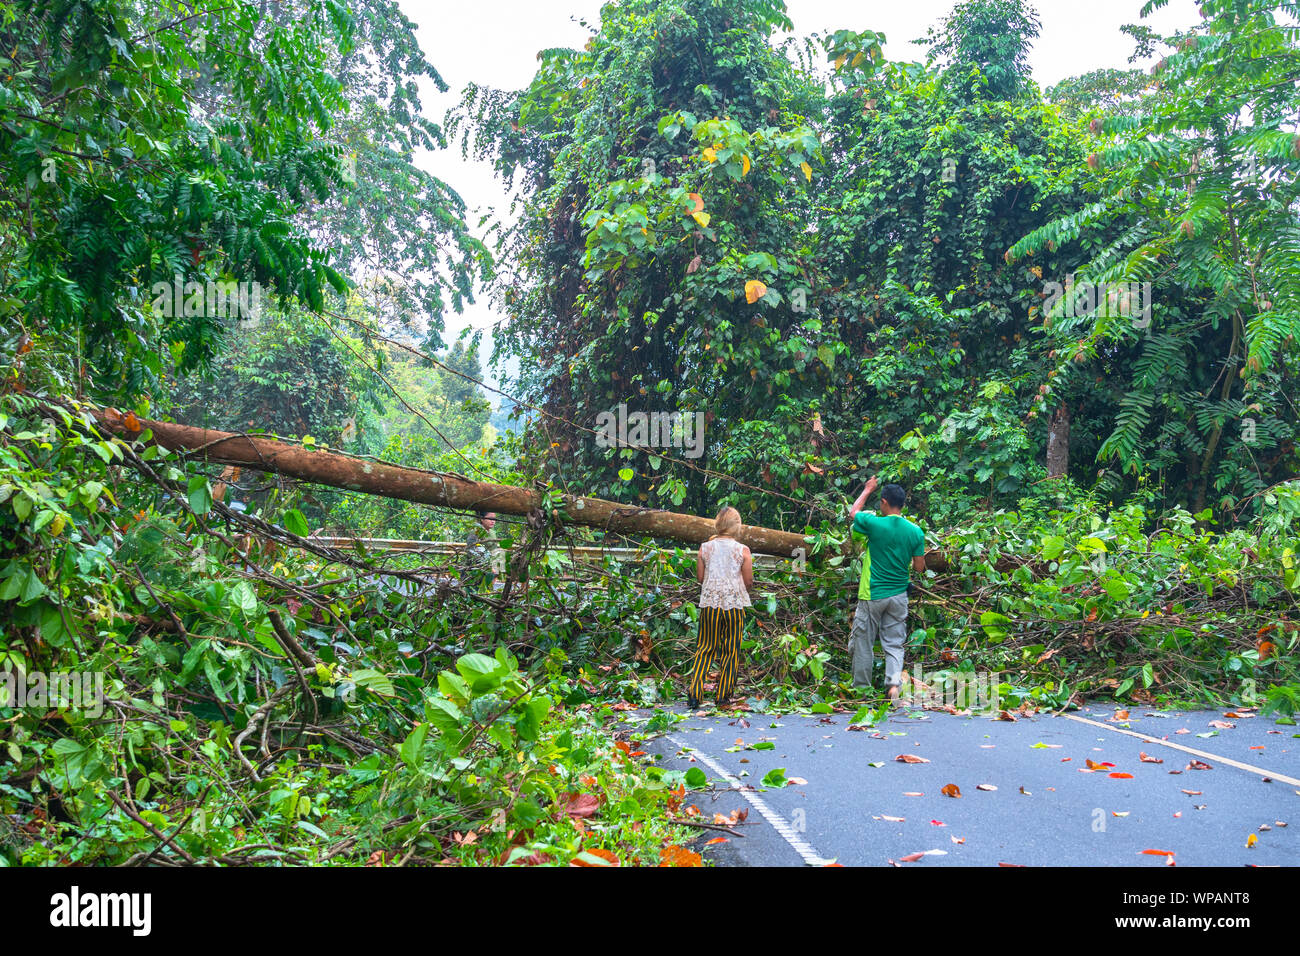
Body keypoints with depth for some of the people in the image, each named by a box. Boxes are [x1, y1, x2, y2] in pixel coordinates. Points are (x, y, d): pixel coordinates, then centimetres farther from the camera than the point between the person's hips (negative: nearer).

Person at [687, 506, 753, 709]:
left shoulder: (705, 548, 0)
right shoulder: (743, 550, -5)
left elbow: (700, 577, 4)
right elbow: (748, 582, -1)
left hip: (710, 603, 2)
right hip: (735, 604, -1)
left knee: (705, 649, 9)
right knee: (730, 651, 9)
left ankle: (694, 695, 2)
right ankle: (723, 696, 13)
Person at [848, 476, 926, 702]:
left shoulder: (874, 524, -14)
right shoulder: (915, 531, -4)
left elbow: (853, 513, 9)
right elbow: (919, 567, 2)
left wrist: (867, 490, 22)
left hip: (872, 596, -3)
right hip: (899, 596, 3)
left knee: (863, 643, 9)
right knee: (894, 644, 9)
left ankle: (861, 688, 17)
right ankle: (894, 682, -10)